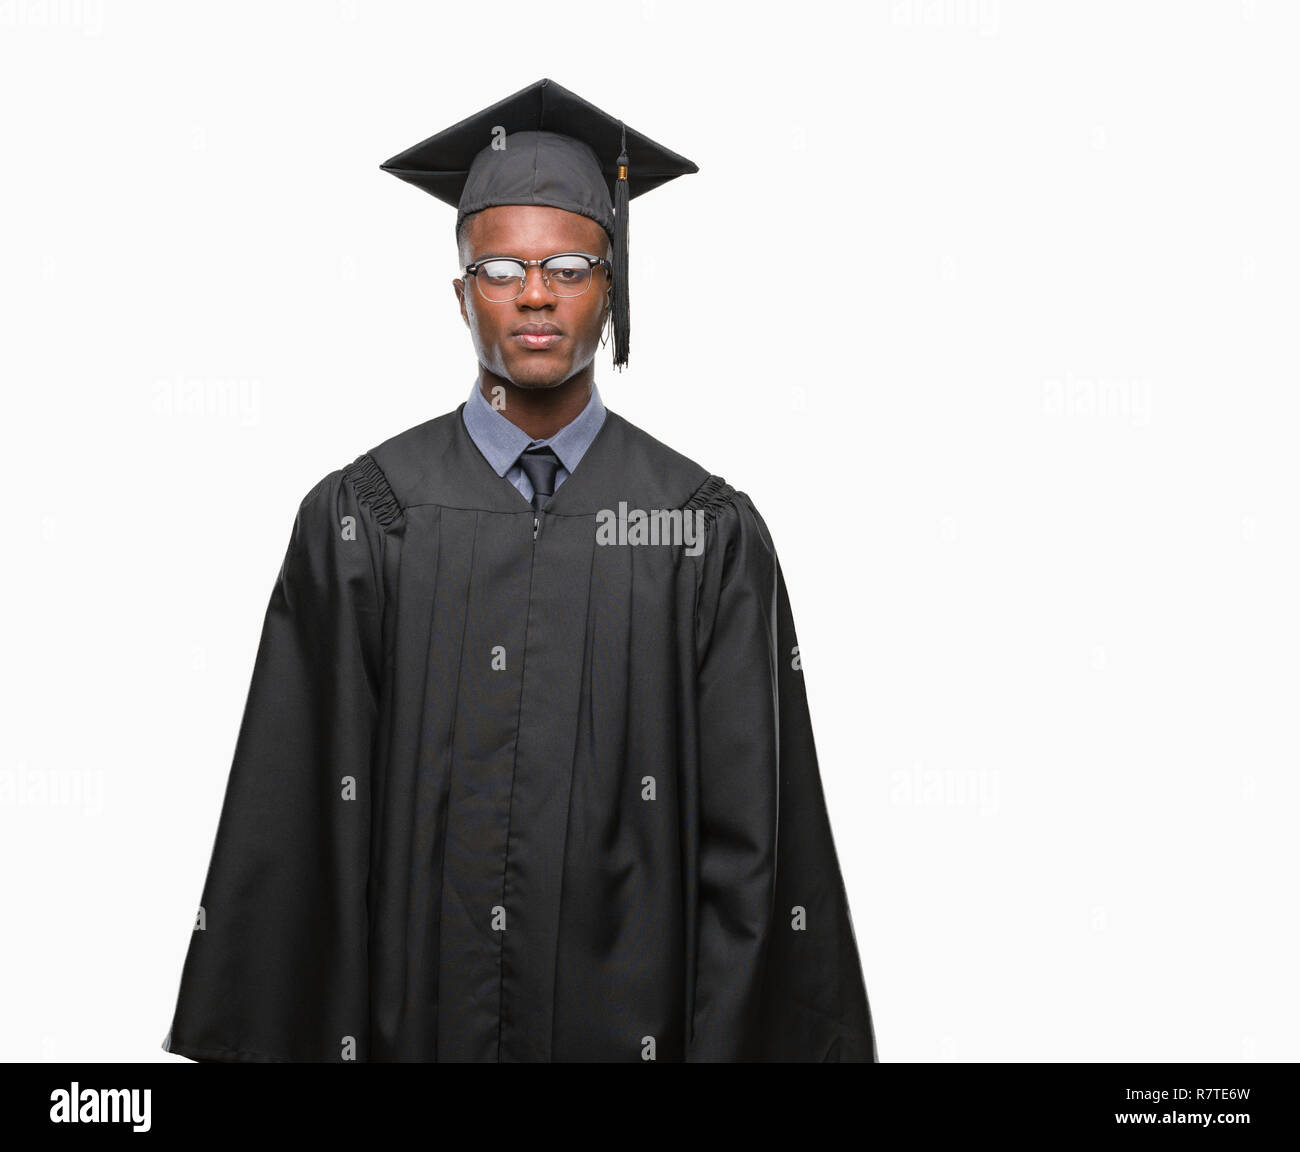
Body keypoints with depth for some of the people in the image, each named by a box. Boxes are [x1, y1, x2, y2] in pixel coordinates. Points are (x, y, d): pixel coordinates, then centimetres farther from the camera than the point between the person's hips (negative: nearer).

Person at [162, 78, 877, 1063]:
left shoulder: (710, 533, -4)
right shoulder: (358, 522, -3)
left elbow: (750, 839, -4)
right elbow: (293, 822, -1)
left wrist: (727, 1041, -8)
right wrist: (283, 1035, -3)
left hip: (630, 1018, 0)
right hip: (415, 1016, 0)